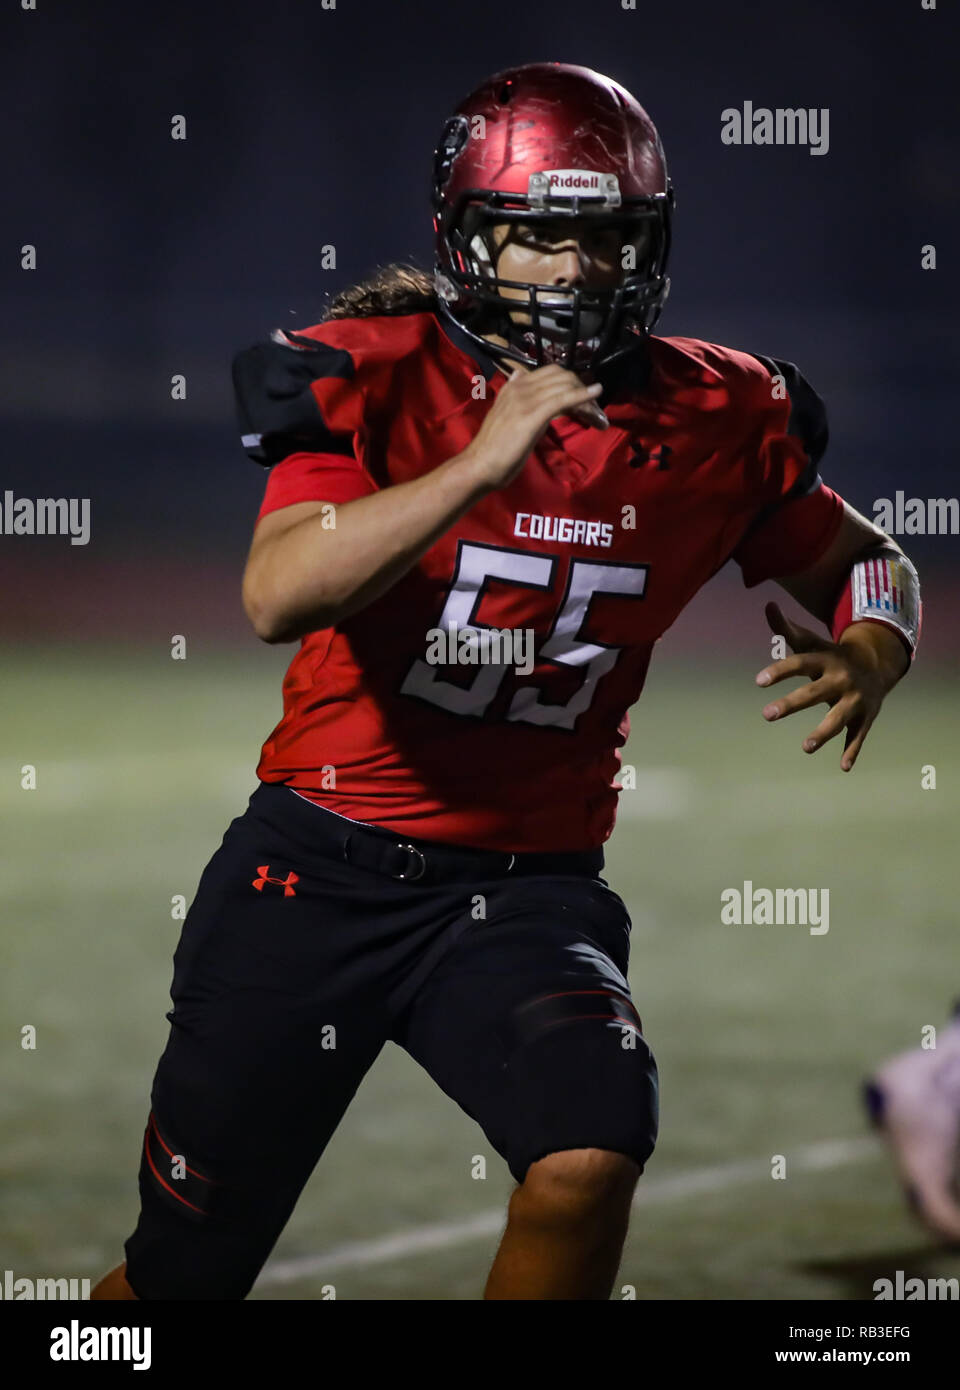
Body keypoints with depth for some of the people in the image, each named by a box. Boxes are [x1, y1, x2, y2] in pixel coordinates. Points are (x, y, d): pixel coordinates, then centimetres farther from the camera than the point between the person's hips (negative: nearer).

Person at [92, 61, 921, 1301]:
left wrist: (870, 652, -8)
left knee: (588, 1162, -28)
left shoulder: (711, 420, -2)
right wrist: (485, 462, -34)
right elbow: (277, 597, -27)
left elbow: (861, 562, 16)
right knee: (186, 1270, 9)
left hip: (525, 884, 2)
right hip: (318, 866, -1)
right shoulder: (373, 375, -12)